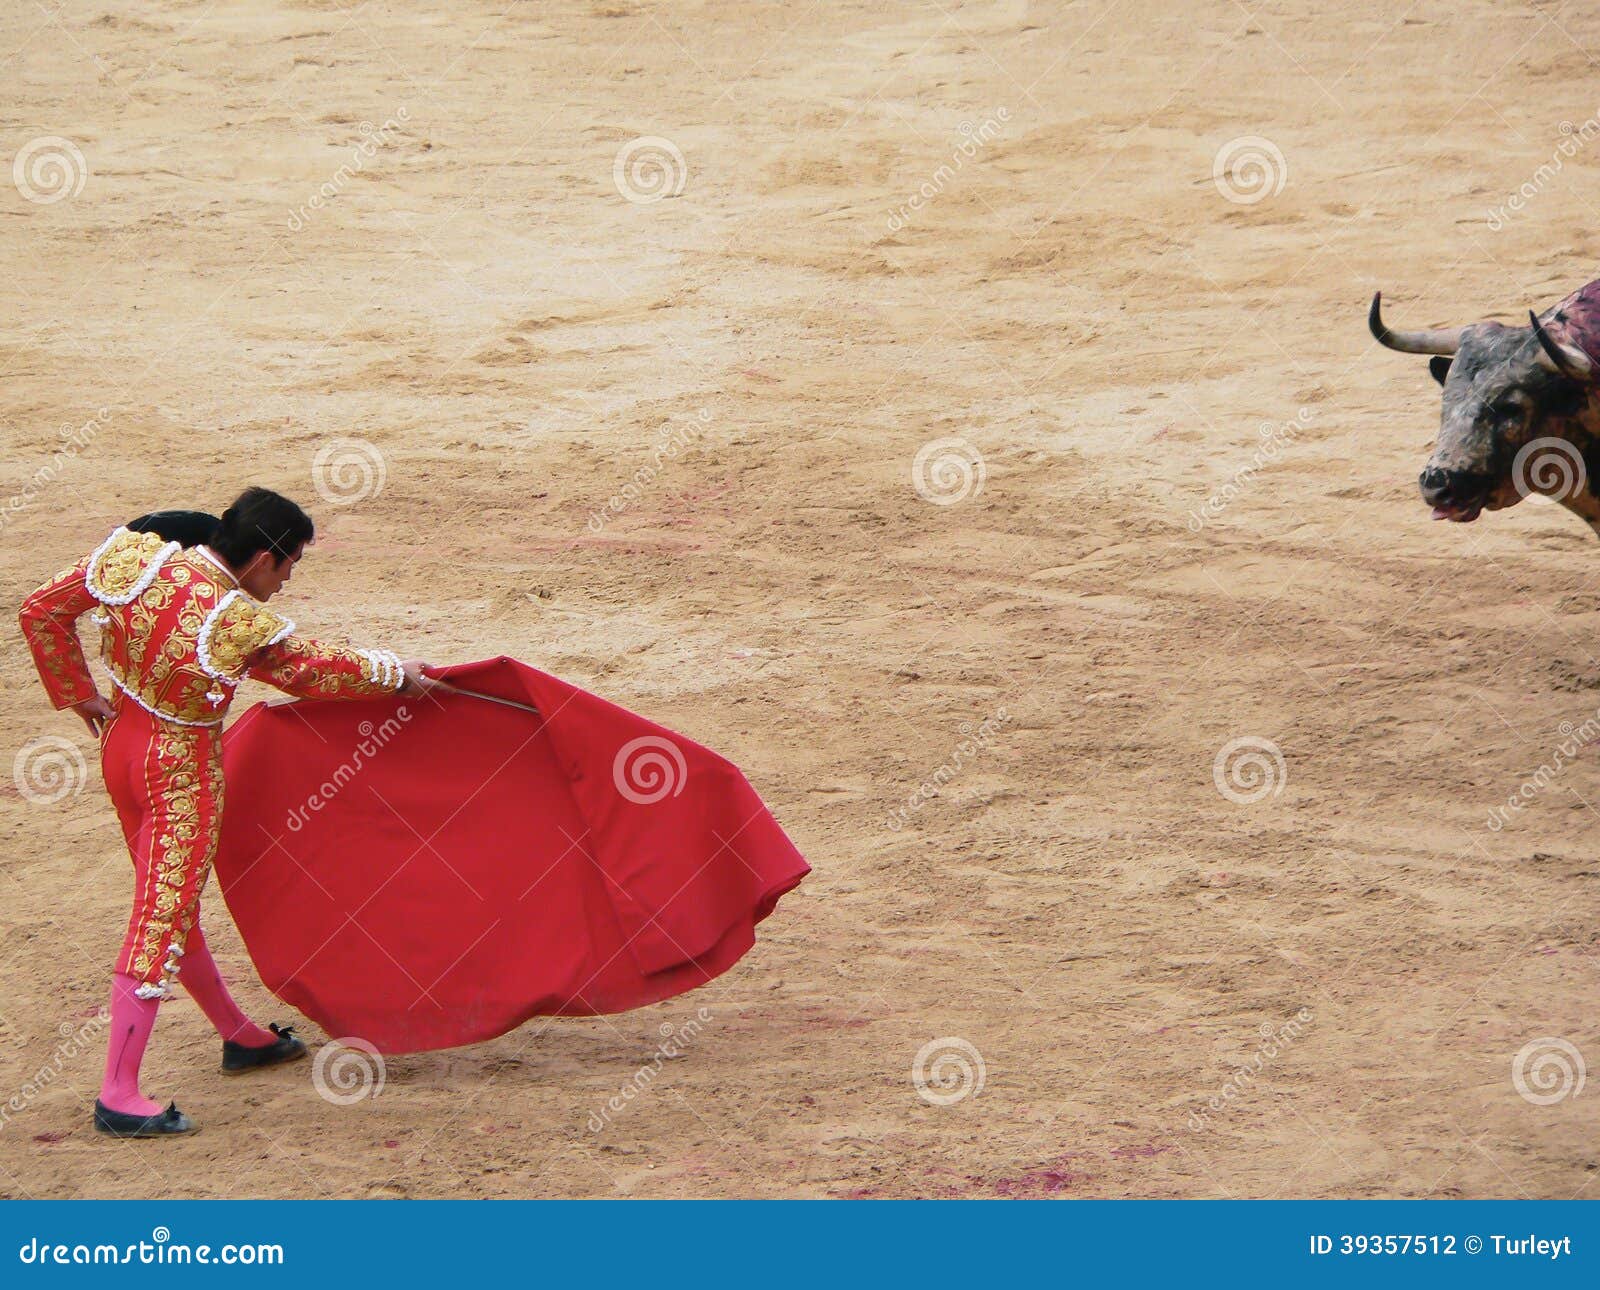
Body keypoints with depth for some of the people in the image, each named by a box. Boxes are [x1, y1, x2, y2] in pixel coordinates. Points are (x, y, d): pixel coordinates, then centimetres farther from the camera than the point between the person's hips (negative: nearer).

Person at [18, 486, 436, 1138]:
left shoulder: (133, 558, -12)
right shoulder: (243, 628, -25)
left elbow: (42, 610, -2)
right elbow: (315, 670, -7)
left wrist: (78, 694, 9)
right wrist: (395, 674, 10)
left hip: (122, 744, 8)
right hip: (181, 772, -8)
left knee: (171, 904, 20)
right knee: (161, 920, -2)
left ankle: (239, 1035, 40)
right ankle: (118, 1095, -2)